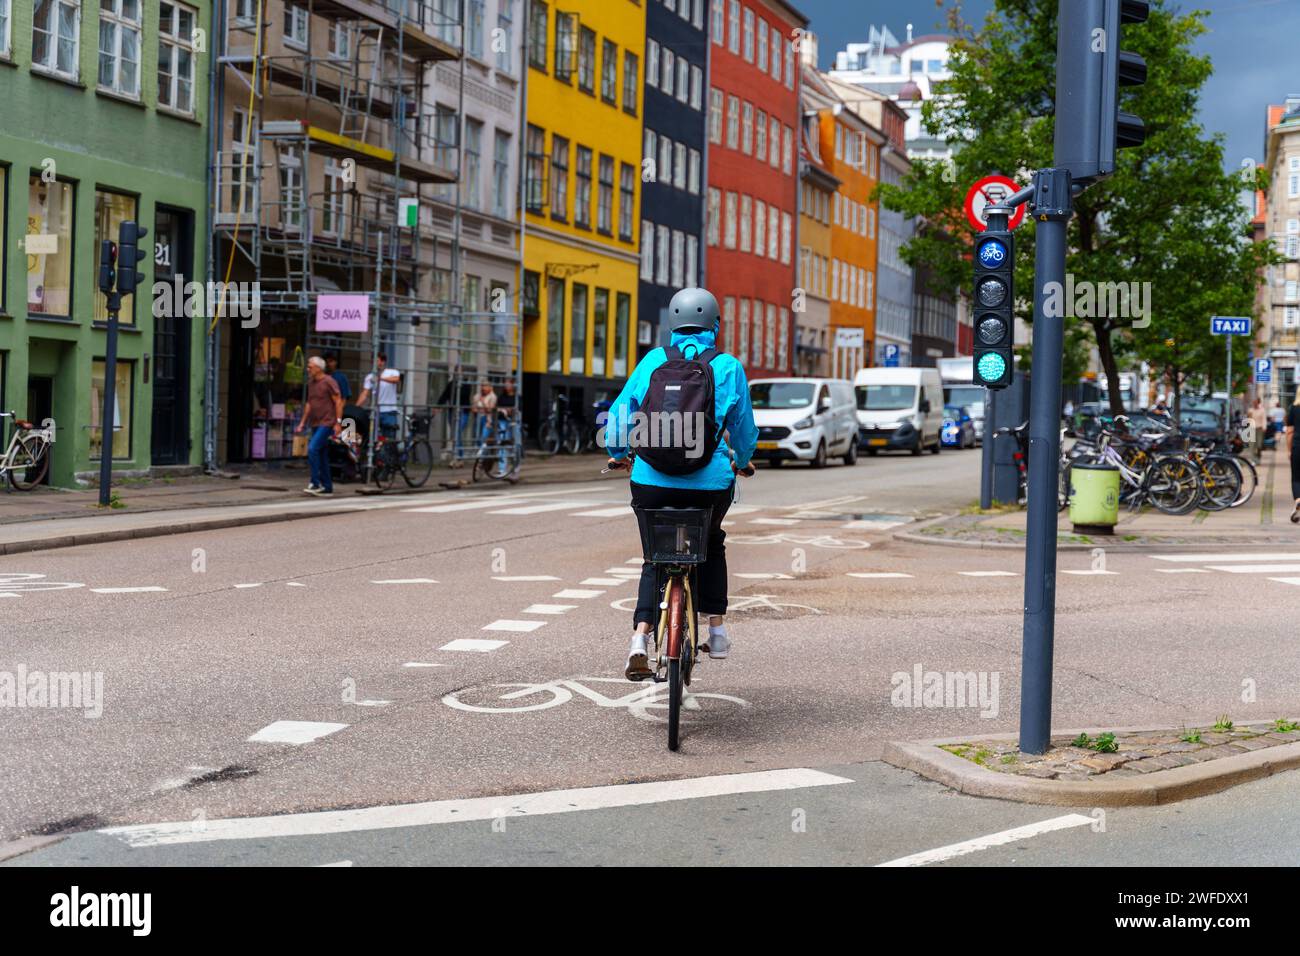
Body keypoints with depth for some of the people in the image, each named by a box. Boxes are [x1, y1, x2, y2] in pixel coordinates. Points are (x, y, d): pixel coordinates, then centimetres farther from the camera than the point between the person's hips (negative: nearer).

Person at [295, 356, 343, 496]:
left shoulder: (329, 382, -10)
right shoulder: (311, 383, 14)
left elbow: (338, 402, -11)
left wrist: (338, 422, -17)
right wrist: (302, 423, 18)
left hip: (326, 423, -8)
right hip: (315, 424, 8)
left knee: (313, 449, -20)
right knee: (322, 455, 9)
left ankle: (316, 483, -16)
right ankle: (327, 487, 14)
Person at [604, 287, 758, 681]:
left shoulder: (653, 360, 6)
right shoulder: (728, 367, 2)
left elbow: (620, 412, 10)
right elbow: (744, 428, 9)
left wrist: (618, 453, 29)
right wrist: (742, 461, 30)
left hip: (652, 480, 1)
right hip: (709, 482, 0)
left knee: (654, 558, 16)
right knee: (711, 544, 28)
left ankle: (640, 638, -4)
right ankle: (717, 630, 26)